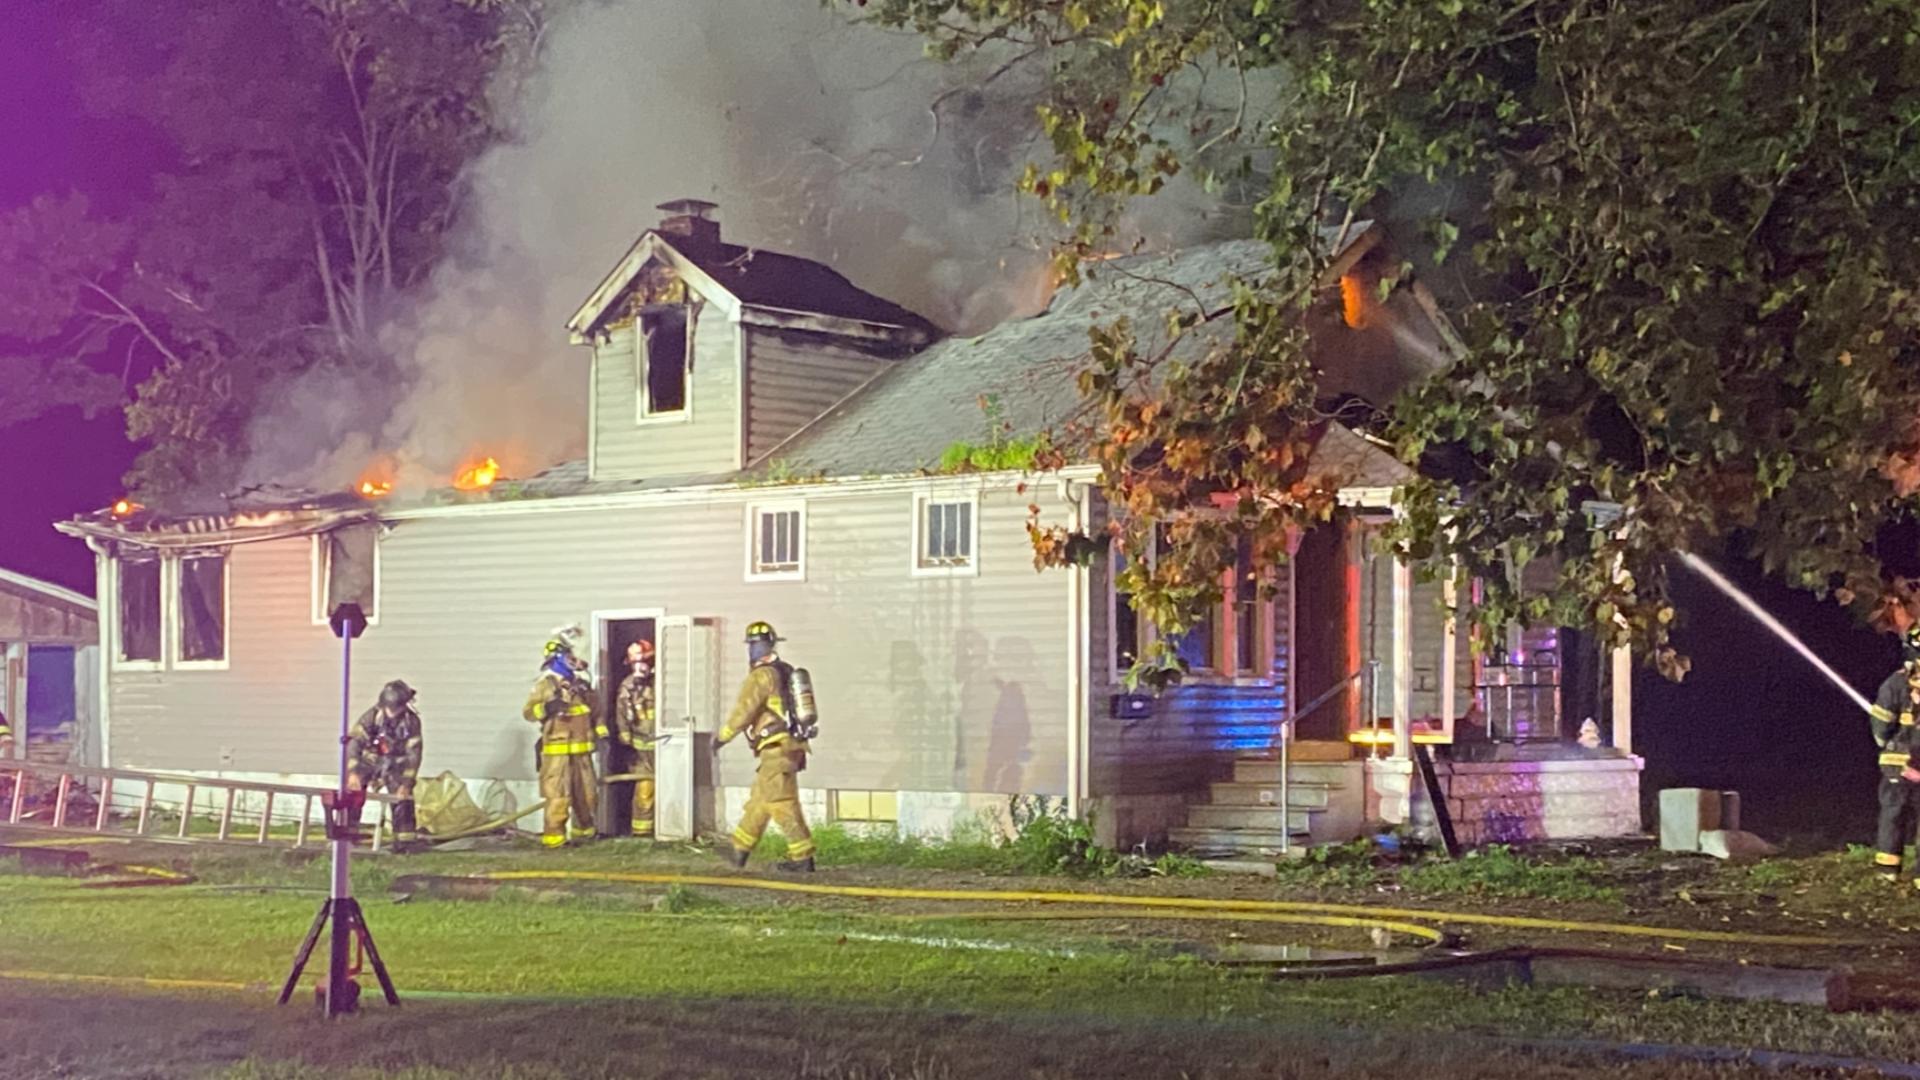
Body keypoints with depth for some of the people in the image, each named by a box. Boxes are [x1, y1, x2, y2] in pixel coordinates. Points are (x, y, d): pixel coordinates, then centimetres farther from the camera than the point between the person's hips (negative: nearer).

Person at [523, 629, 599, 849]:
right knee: (558, 795, -8)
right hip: (557, 750, -7)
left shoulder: (581, 683, 12)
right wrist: (546, 708, -27)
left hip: (581, 750, 7)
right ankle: (554, 836, -4)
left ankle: (584, 830, 29)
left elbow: (593, 710, 24)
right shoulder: (546, 683, -8)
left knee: (585, 793, 15)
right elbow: (528, 712, -10)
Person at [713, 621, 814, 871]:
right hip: (792, 745, 10)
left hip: (777, 748, -10)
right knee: (758, 800, 16)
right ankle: (739, 851, 24)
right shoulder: (786, 672, 18)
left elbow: (743, 712, -14)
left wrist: (722, 736, -2)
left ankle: (802, 856, -10)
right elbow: (795, 710, 22)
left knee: (782, 803, -8)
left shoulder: (762, 675, -11)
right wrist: (800, 751, 25)